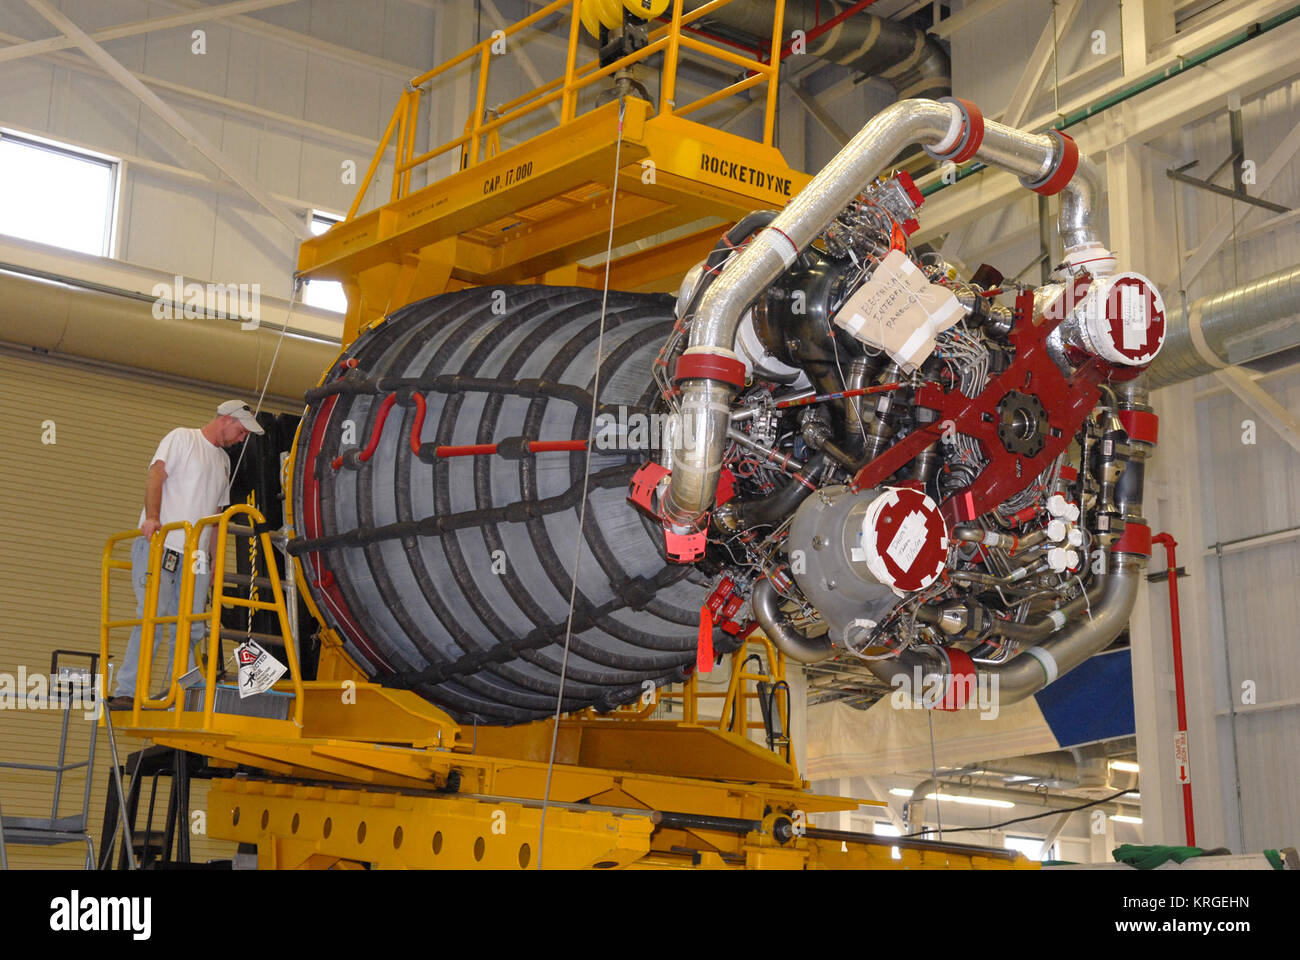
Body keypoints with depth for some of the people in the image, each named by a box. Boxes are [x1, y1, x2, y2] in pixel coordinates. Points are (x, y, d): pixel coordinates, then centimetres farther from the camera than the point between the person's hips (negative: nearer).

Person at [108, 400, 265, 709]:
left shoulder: (223, 461, 26)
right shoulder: (182, 438, 4)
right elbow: (156, 475, -9)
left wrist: (213, 560, 18)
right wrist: (152, 517, -25)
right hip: (161, 544, -7)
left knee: (189, 629, 1)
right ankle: (125, 692, -17)